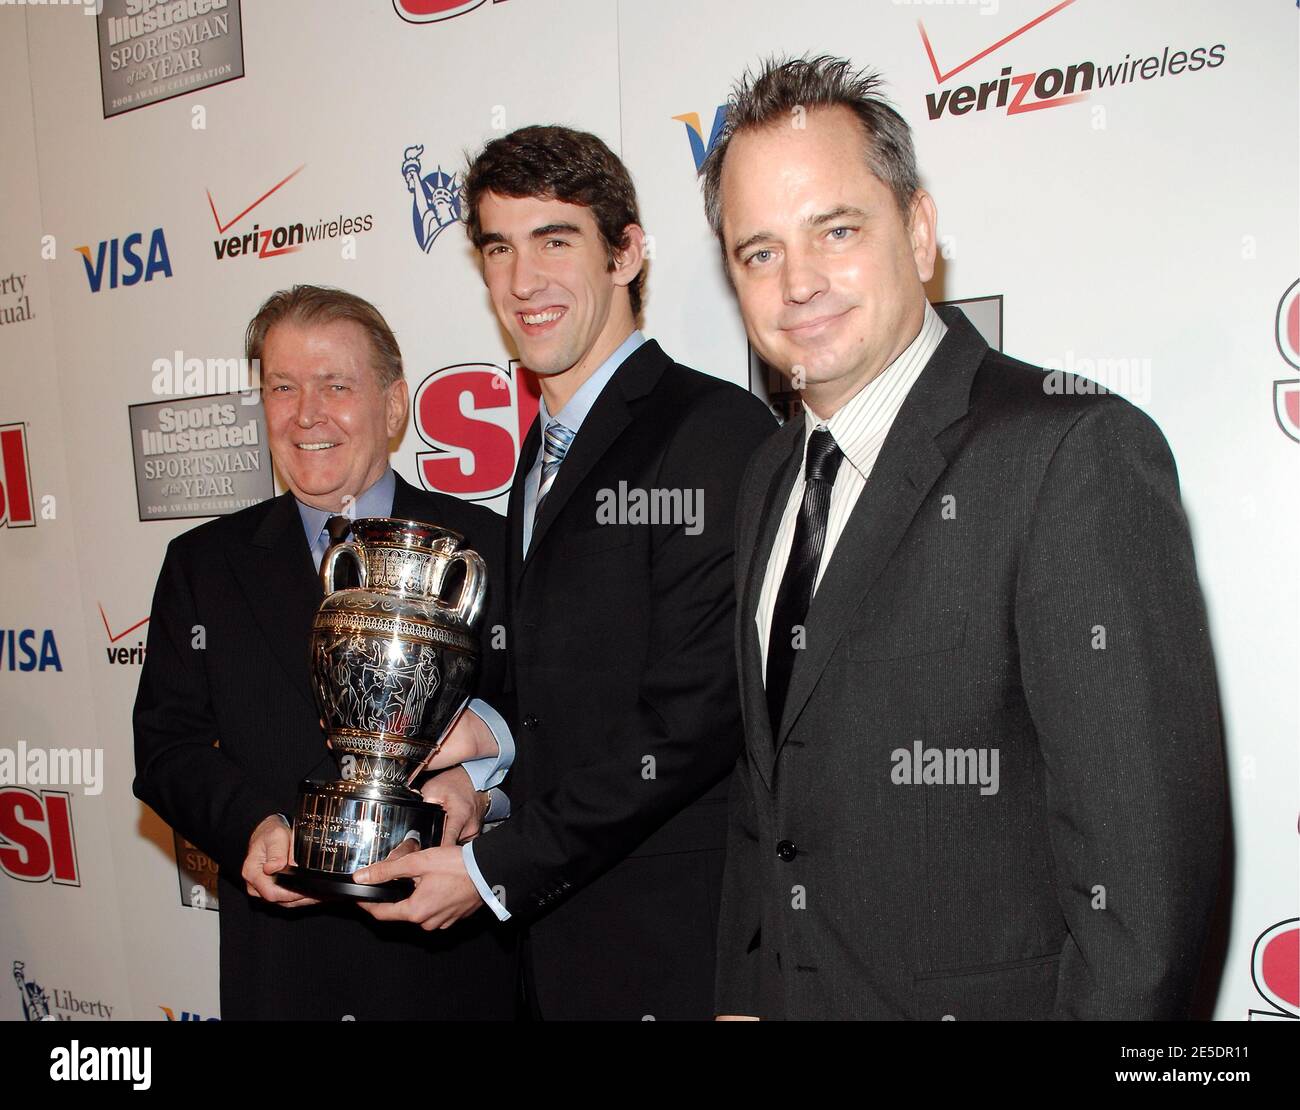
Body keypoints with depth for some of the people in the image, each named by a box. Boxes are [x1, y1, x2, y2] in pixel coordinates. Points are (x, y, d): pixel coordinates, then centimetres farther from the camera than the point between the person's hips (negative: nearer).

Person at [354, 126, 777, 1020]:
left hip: (676, 945, -7)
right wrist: (494, 733, -2)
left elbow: (694, 714, -20)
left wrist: (496, 869, -15)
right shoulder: (547, 455, 12)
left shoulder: (716, 430, -15)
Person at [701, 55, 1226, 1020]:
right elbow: (763, 786, 10)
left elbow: (1149, 850, -22)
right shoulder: (771, 479, 5)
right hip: (783, 994, 6)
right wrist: (741, 994, 6)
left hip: (986, 993, -6)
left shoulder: (1077, 453, -19)